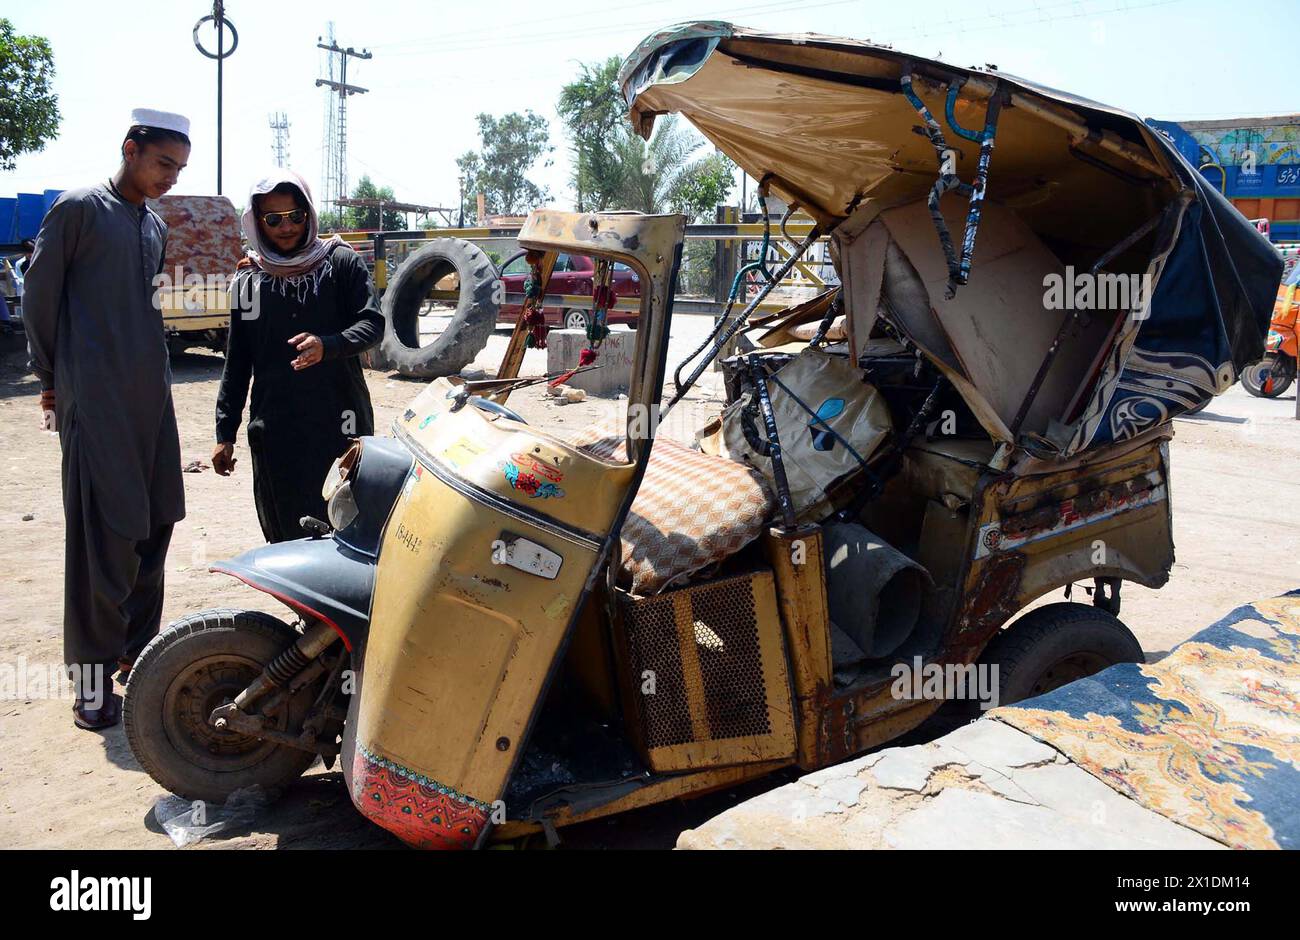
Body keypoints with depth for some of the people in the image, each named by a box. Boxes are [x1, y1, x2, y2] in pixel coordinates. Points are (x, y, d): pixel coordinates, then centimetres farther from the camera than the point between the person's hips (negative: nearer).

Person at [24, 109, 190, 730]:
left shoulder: (156, 228, 17)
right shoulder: (78, 209, -4)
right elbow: (39, 295, -1)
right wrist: (52, 380, 3)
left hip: (151, 396, 7)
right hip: (94, 401, -7)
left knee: (154, 527, 10)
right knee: (102, 537, -7)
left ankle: (138, 650, 24)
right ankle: (90, 677, 1)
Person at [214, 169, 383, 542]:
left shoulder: (341, 263, 4)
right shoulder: (248, 281, 11)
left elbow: (373, 323, -4)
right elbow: (236, 362, 15)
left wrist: (328, 346, -24)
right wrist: (225, 432, 12)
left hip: (339, 425, -2)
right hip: (274, 433, 3)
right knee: (284, 537, 5)